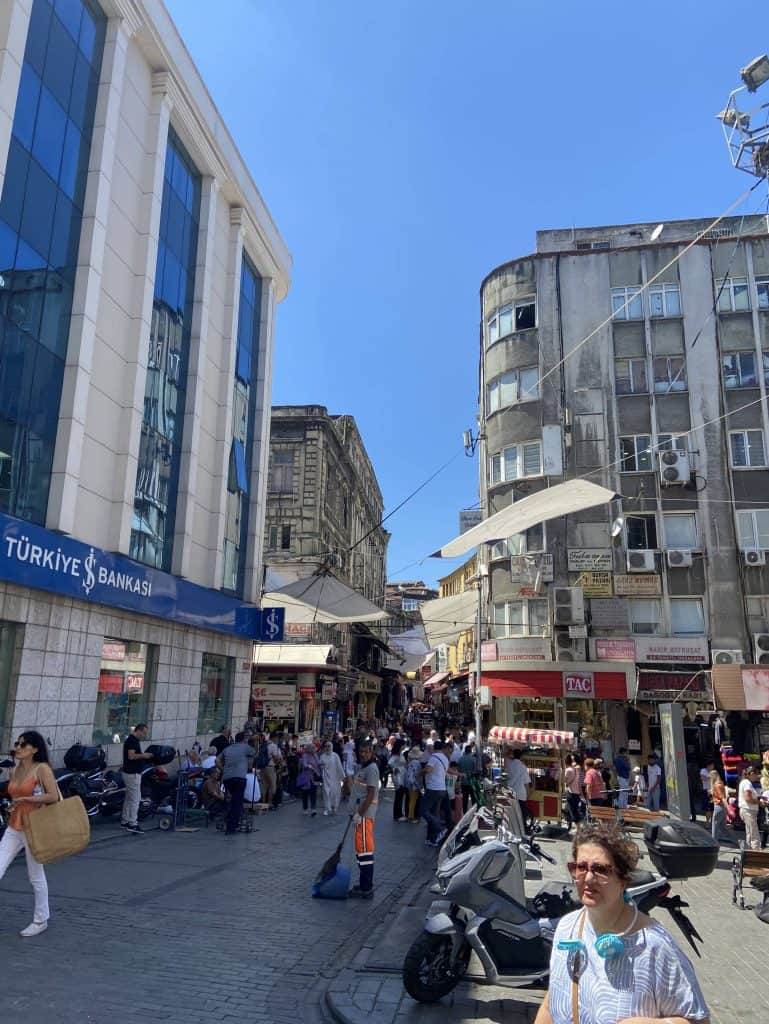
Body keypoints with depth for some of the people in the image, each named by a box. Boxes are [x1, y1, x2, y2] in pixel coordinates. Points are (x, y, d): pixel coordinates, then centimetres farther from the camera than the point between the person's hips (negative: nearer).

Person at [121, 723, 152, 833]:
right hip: (132, 774, -10)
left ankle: (124, 821, 20)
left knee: (128, 798, 14)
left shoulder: (134, 740, 15)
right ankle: (132, 824, -5)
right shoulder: (132, 740, -17)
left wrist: (144, 756, 14)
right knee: (135, 799, -7)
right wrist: (143, 755, -20)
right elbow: (131, 756, -27)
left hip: (131, 773, 10)